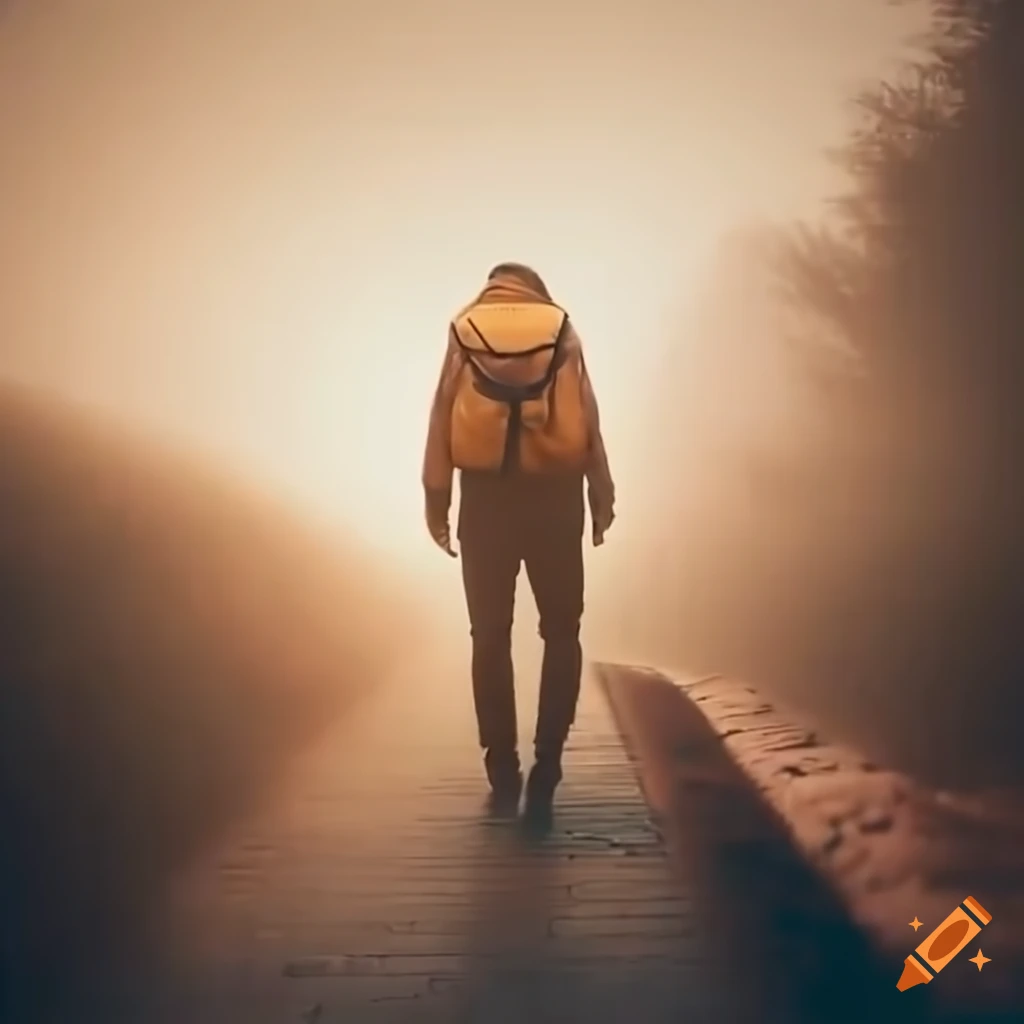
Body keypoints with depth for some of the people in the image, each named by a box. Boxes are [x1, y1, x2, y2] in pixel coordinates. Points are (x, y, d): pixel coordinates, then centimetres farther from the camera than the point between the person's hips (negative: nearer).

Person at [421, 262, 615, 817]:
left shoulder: (463, 331, 9)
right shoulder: (562, 330, 9)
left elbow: (441, 418, 2)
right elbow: (588, 419, 2)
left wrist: (436, 500, 3)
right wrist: (601, 496, 3)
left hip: (485, 494, 0)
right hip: (554, 494, 0)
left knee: (491, 637, 7)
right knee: (561, 633, 9)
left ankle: (503, 769, 7)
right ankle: (546, 761, -1)